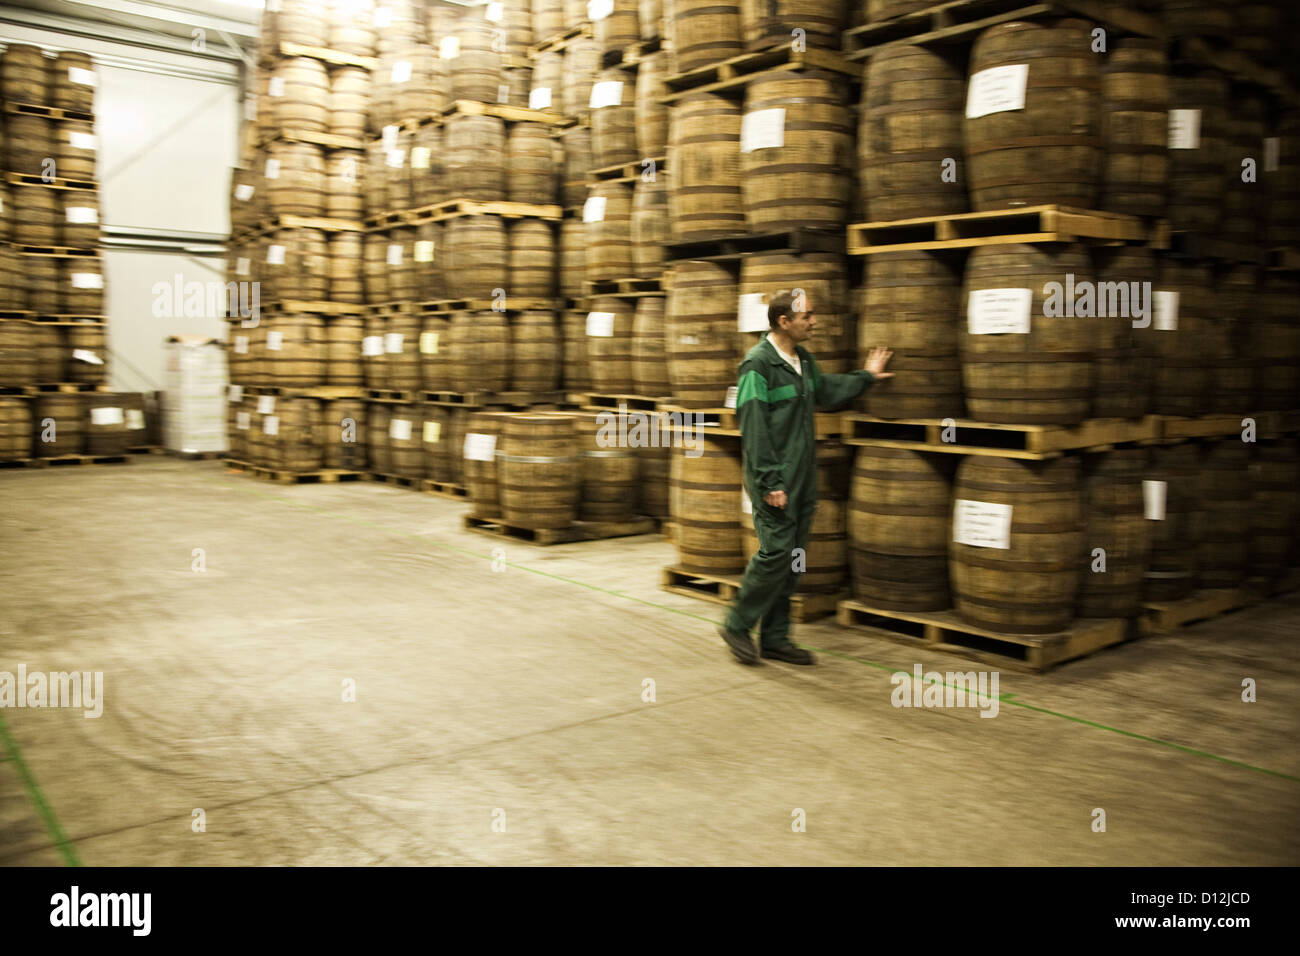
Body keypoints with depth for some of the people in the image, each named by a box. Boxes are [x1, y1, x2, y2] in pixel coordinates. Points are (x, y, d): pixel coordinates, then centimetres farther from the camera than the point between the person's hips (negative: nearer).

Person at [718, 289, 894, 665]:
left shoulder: (803, 360, 12)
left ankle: (775, 638, 19)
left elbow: (826, 392, 32)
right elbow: (753, 429, -19)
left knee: (793, 559, 10)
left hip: (803, 477, 9)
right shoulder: (757, 364, -15)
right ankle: (737, 626, 9)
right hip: (775, 480, -9)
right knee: (776, 553, -9)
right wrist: (769, 482, -21)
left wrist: (865, 376, 34)